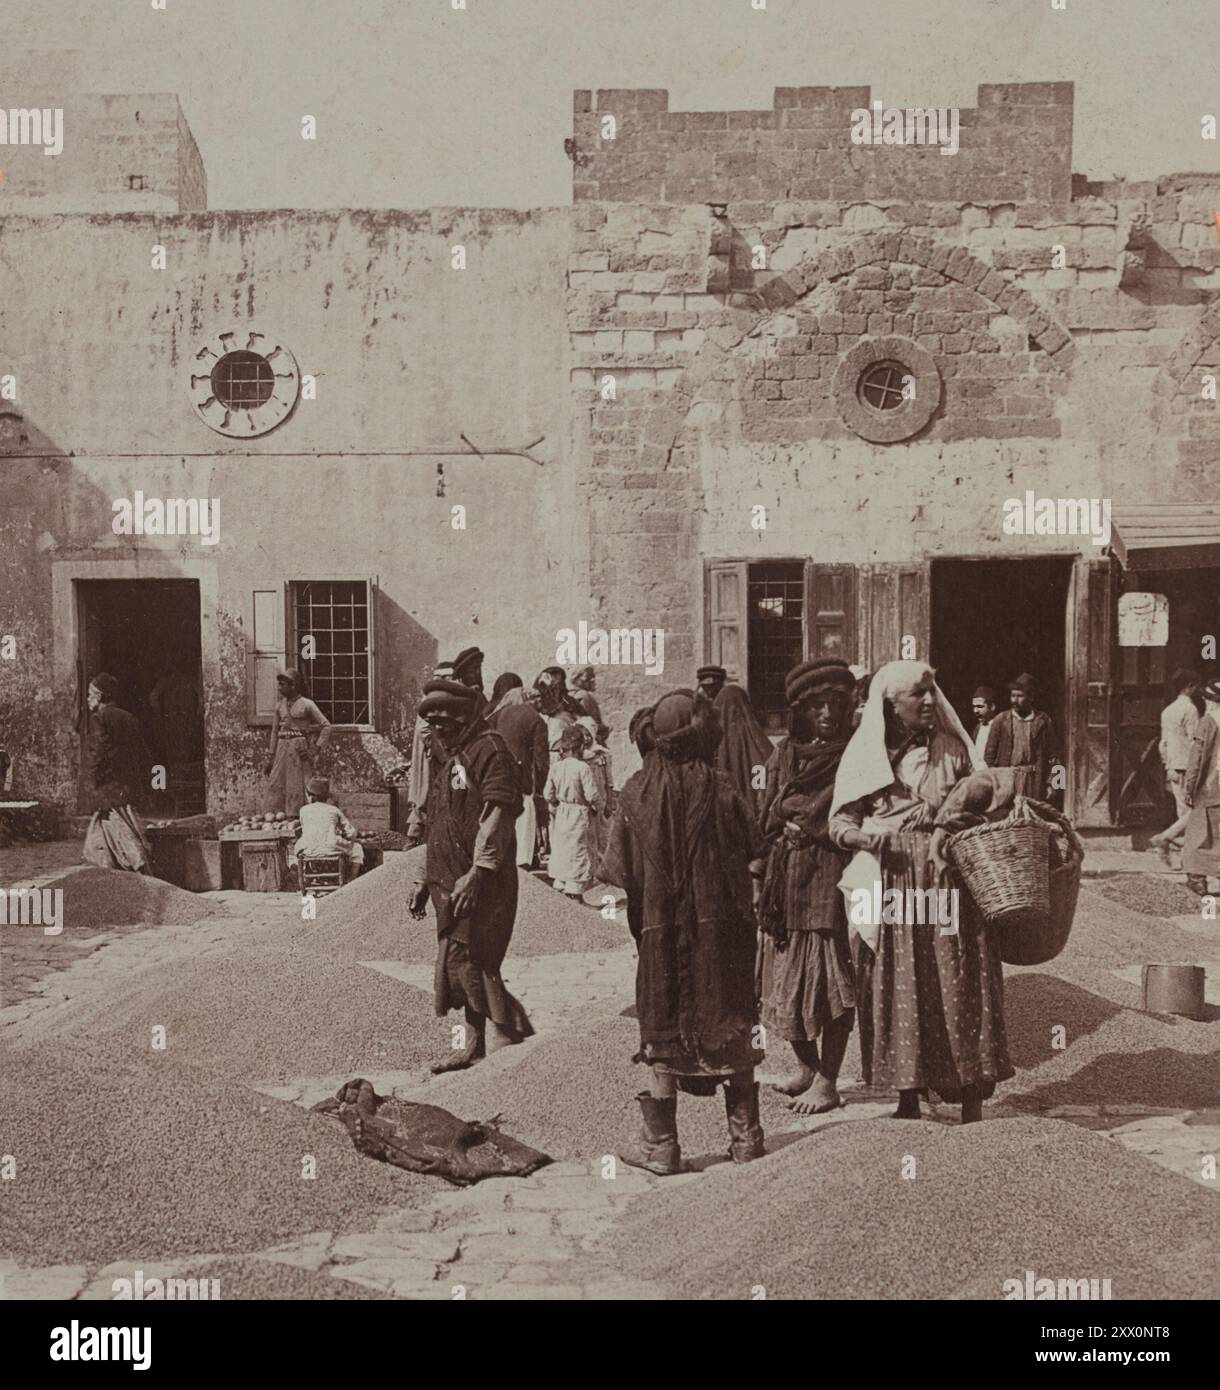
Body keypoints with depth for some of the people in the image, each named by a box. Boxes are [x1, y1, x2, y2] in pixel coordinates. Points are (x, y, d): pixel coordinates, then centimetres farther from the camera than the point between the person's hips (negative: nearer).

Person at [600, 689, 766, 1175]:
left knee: (662, 1032, 8)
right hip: (722, 928, 0)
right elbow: (754, 854, -5)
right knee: (731, 1029, 12)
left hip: (660, 930, 0)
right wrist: (749, 904, 12)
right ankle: (745, 1137, 18)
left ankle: (659, 1144, 11)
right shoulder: (720, 790, -8)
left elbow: (621, 875, -5)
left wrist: (640, 922, 8)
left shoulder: (636, 793, -6)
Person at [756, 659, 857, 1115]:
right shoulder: (784, 754, 11)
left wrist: (800, 824, -6)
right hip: (787, 879, 5)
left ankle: (827, 1082, 7)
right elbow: (768, 819, 12)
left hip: (833, 877, -4)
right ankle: (806, 1067, 26)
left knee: (833, 976, -3)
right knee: (789, 974, 9)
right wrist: (816, 823, 0)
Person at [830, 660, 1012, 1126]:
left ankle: (970, 1096, 9)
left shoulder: (952, 748, 6)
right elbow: (839, 824, 3)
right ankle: (907, 1094, 15)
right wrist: (863, 836, -18)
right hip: (889, 883, 0)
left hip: (946, 878, 1)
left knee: (956, 982, 0)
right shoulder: (865, 755, 3)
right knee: (897, 987, 3)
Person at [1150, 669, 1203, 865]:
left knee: (1184, 814, 9)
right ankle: (1163, 839, -13)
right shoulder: (1190, 709, -11)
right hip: (1187, 768, -9)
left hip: (1173, 770, 9)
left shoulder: (1167, 710, 16)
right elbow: (1194, 742, -15)